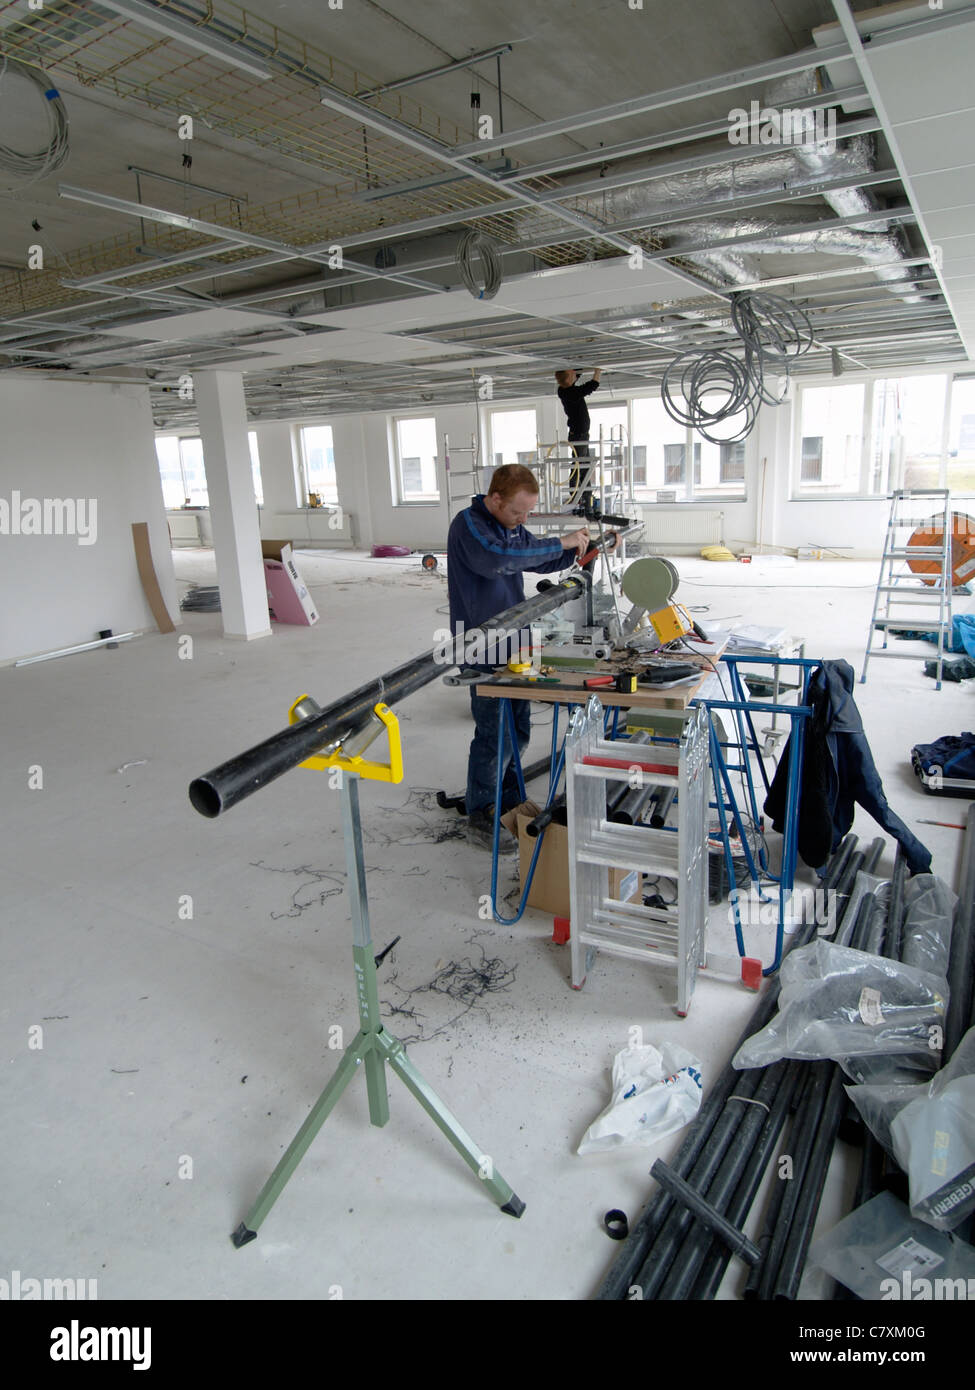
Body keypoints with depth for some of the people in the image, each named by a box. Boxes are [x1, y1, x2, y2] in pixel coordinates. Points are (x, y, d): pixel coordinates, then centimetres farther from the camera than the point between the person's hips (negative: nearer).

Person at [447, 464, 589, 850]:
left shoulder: (511, 525, 10)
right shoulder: (468, 526, -16)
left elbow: (542, 561, 20)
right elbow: (499, 558, -34)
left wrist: (577, 548, 2)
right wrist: (561, 542, -28)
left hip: (512, 642, 8)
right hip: (483, 649, -8)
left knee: (519, 729, 16)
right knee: (493, 734, -2)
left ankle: (508, 802, 33)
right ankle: (480, 819, 13)